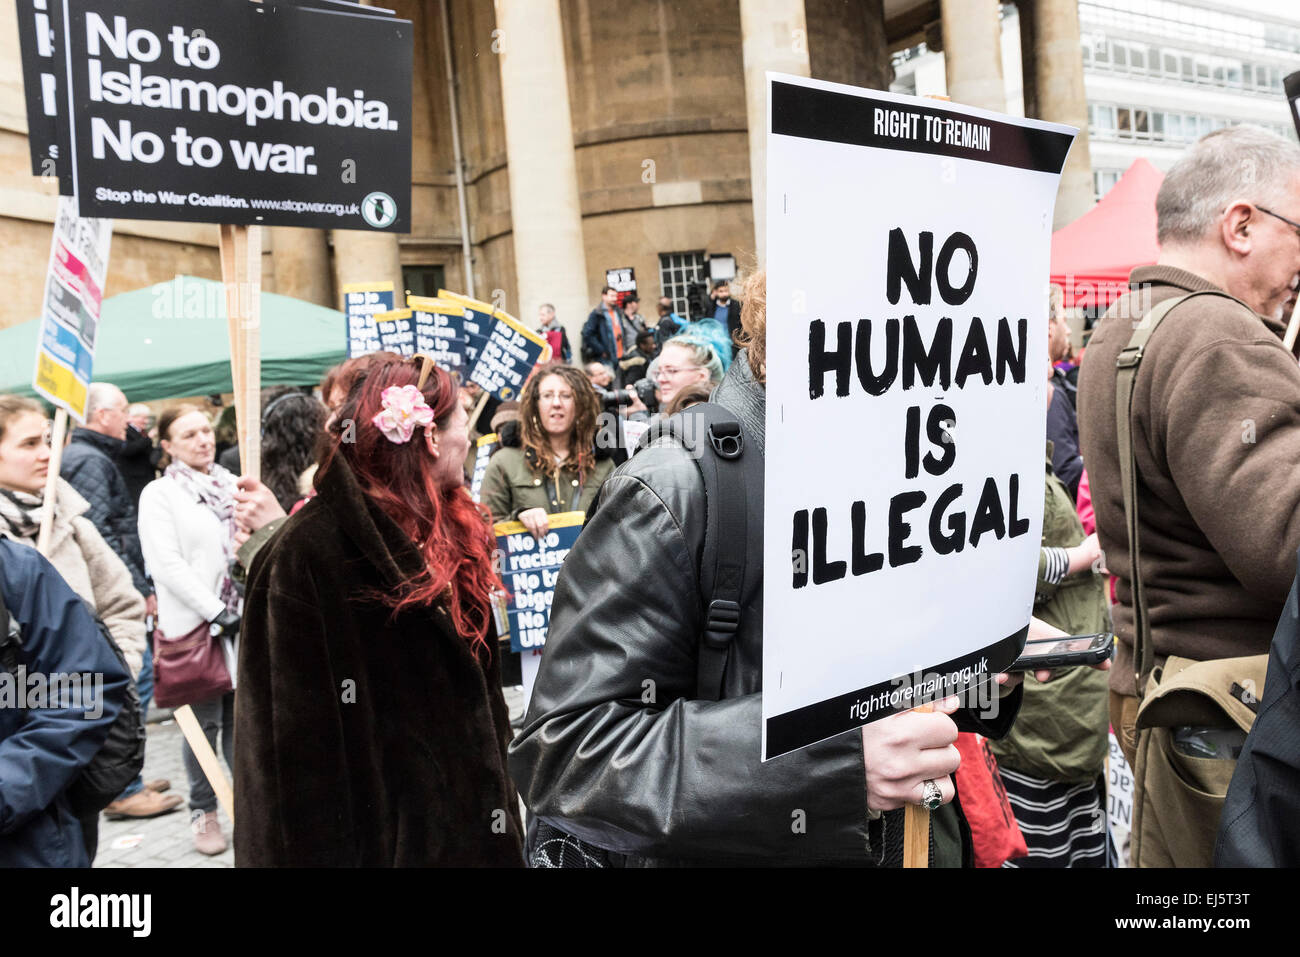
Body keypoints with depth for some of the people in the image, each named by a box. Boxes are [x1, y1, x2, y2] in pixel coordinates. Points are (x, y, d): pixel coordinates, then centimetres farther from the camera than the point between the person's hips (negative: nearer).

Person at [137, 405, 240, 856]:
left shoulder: (231, 484, 11)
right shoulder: (159, 494, -3)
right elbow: (168, 565, -11)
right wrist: (216, 612, -14)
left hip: (242, 617, 4)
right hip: (194, 623, -4)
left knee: (241, 715, 10)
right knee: (205, 722, 3)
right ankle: (203, 811, 20)